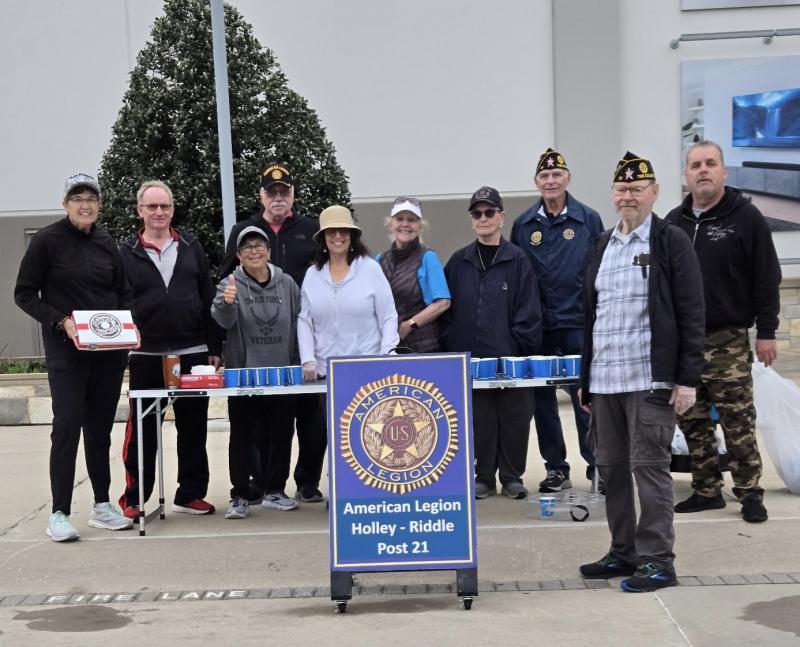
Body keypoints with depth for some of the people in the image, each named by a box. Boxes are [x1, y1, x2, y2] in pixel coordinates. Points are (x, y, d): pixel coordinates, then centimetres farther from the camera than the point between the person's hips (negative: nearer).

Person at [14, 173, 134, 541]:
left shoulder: (106, 244, 9)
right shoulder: (48, 240, -5)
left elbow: (122, 293, 17)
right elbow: (24, 294, -5)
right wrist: (61, 321, -17)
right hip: (66, 351, -5)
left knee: (101, 427, 11)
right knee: (67, 425, -9)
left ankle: (102, 505, 21)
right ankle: (59, 514, -3)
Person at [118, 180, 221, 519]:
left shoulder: (191, 247, 9)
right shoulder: (126, 253, 3)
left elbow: (207, 299, 8)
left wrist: (214, 347, 4)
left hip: (192, 352, 2)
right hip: (146, 356, -2)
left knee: (193, 428, 8)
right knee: (142, 430, 4)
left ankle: (191, 493, 19)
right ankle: (133, 499, 13)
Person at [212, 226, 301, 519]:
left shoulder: (287, 284, 6)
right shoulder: (230, 284, -1)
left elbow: (300, 323, 11)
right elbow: (222, 319, -18)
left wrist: (299, 362, 7)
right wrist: (226, 303, -40)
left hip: (281, 372, 3)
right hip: (243, 373, -2)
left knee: (281, 433, 8)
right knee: (242, 435, 2)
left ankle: (275, 491, 21)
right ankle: (239, 497, 8)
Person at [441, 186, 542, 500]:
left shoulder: (517, 260, 1)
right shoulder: (459, 262, 10)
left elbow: (529, 310, -2)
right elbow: (447, 308, 10)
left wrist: (520, 345, -9)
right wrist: (452, 345, 1)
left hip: (510, 357, -2)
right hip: (470, 357, 2)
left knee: (514, 418, 3)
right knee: (479, 419, 6)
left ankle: (512, 477, 16)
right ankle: (484, 477, 16)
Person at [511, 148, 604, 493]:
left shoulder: (588, 219, 1)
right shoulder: (523, 225, 7)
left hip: (578, 324, -2)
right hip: (537, 326, 3)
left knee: (586, 399, -1)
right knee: (542, 399, 7)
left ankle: (597, 465, 8)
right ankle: (555, 468, 16)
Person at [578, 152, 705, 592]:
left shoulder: (671, 242, -3)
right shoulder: (600, 246, 15)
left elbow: (691, 313, -6)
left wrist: (687, 378, -12)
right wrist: (584, 377, 16)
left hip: (650, 379, -6)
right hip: (603, 379, 6)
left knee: (649, 467, -5)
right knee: (611, 467, 11)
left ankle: (657, 561, 3)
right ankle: (622, 553, 23)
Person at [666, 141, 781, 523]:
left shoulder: (746, 218, -2)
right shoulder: (673, 223, 12)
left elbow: (767, 279, -4)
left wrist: (766, 332, -8)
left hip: (728, 340, -5)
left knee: (738, 422, -5)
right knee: (693, 423, 8)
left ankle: (749, 493, 5)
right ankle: (706, 490, 17)